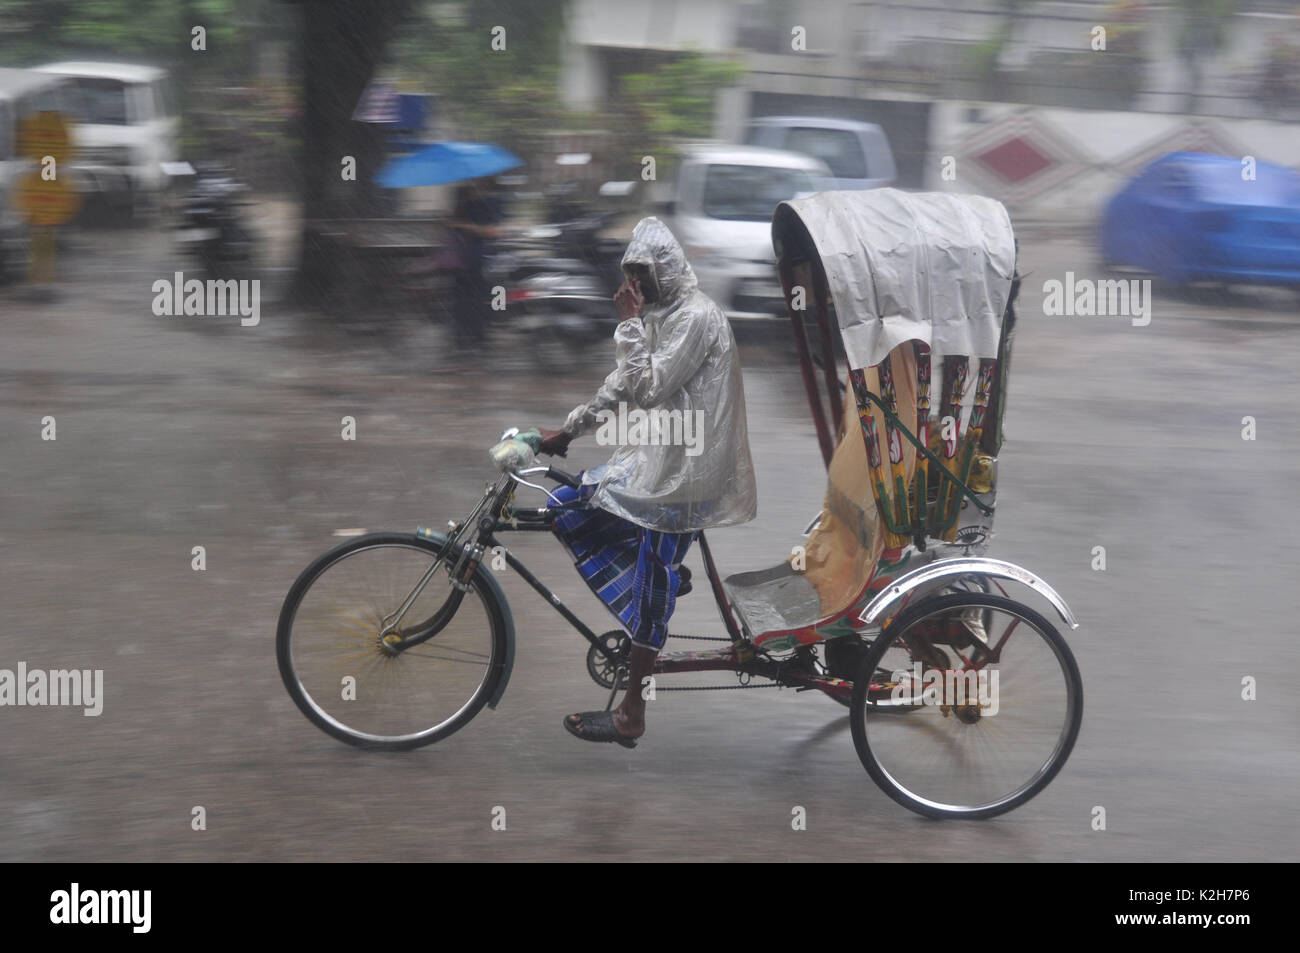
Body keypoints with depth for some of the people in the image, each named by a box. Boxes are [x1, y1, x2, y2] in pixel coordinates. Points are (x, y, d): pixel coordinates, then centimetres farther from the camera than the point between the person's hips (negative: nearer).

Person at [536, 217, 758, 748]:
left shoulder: (695, 318, -15)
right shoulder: (664, 315, 15)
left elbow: (649, 387, -22)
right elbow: (624, 385, 18)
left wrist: (630, 324, -17)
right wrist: (567, 431, 14)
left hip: (680, 472, -10)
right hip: (655, 458, 10)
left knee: (650, 589, -5)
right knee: (568, 510, 10)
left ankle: (631, 718, 3)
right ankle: (643, 628, 13)